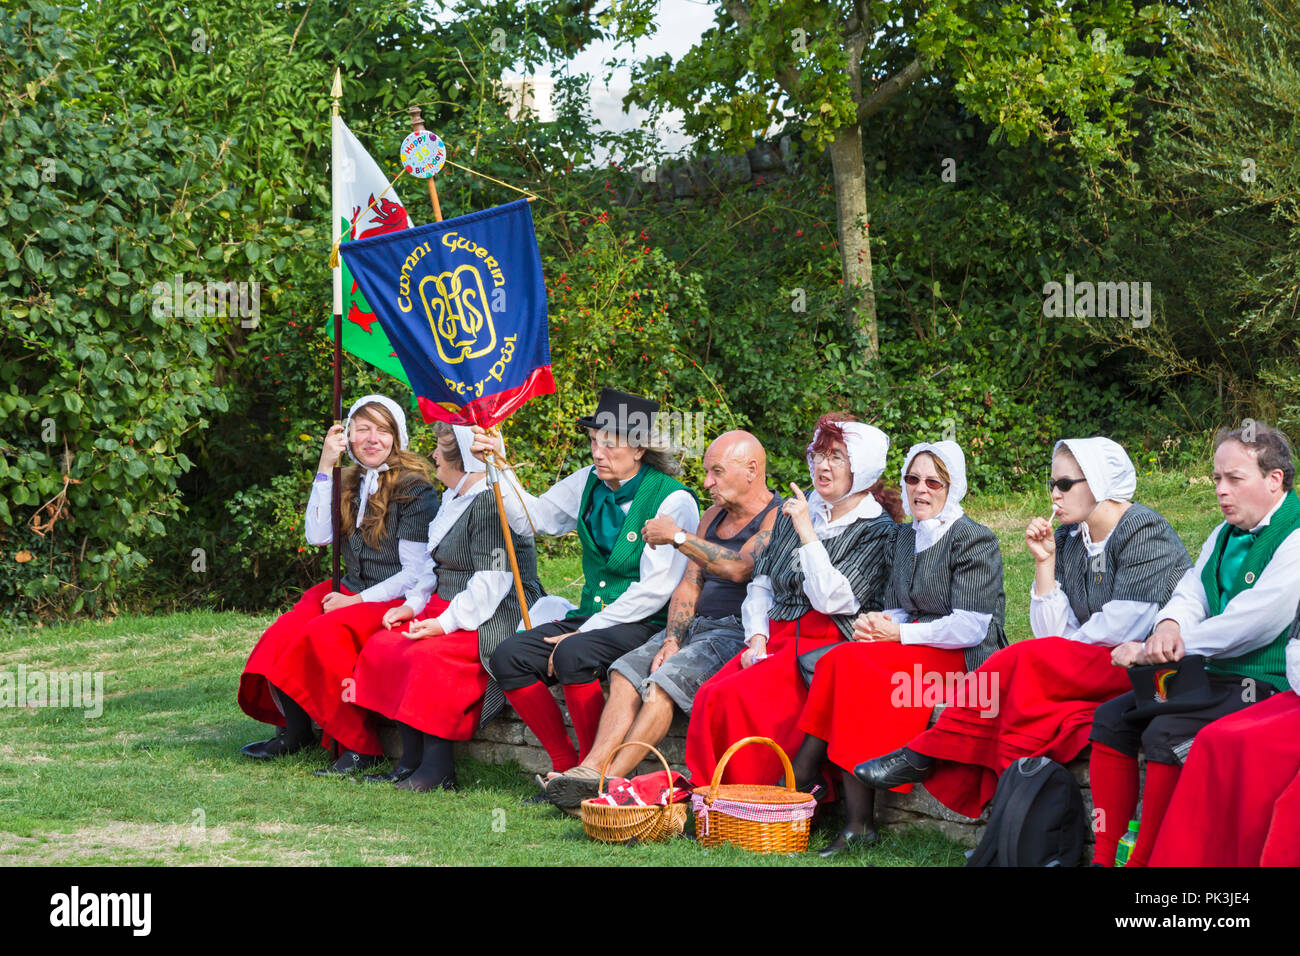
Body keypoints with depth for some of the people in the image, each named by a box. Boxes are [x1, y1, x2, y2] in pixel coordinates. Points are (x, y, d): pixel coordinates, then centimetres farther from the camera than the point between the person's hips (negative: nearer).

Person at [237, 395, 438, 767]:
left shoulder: (413, 489, -6)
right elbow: (317, 535, 1)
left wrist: (358, 600, -14)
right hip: (351, 594, 6)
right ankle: (294, 732, -4)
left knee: (323, 633, -32)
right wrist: (325, 468, -2)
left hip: (395, 605, -6)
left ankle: (361, 745, -24)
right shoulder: (352, 483, 15)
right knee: (285, 631, -20)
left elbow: (415, 573, -9)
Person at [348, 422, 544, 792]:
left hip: (493, 619, -10)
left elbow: (493, 580, -22)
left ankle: (438, 768, -24)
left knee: (428, 656, -32)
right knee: (381, 646, -7)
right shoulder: (453, 498, 18)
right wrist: (414, 605, 8)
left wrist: (446, 623, -24)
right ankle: (411, 760, -6)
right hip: (446, 608, 10)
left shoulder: (491, 502, -15)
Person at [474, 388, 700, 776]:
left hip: (649, 626, -7)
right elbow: (530, 518, 18)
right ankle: (565, 766, -4)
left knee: (573, 655, -34)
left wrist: (583, 633, -18)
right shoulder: (588, 484, 9)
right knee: (508, 656, -13)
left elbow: (654, 590, -17)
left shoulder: (672, 500, -12)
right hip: (594, 617, 7)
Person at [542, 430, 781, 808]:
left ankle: (606, 780, -31)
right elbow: (689, 585, 16)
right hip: (696, 626, 8)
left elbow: (738, 568, -22)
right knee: (627, 671, -16)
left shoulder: (778, 518, -6)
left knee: (664, 682, -28)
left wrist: (677, 536, -12)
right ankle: (589, 768, -30)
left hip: (738, 633, -8)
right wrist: (672, 639, -1)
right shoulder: (713, 516, 21)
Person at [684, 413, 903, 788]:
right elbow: (761, 583, 18)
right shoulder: (798, 511, 18)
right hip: (775, 639, 6)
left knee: (737, 697, -29)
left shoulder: (878, 531, -1)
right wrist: (757, 638, 2)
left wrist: (808, 535, -10)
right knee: (709, 695, -24)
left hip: (826, 645, -6)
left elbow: (832, 599, -14)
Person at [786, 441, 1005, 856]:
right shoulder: (906, 536, 17)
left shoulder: (975, 540, -6)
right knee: (844, 663, -22)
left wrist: (900, 633, -12)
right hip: (917, 651, 7)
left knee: (847, 664, -26)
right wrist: (877, 622, -4)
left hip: (965, 662, -7)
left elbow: (969, 628, -15)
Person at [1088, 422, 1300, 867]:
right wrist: (1169, 625, -15)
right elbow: (1191, 594, 13)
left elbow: (1255, 620, -22)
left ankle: (1143, 859, -19)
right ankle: (1105, 855, -5)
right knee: (1112, 717, -2)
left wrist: (1150, 652, -19)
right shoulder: (1225, 535, 17)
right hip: (1213, 679, 9)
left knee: (1165, 734, -28)